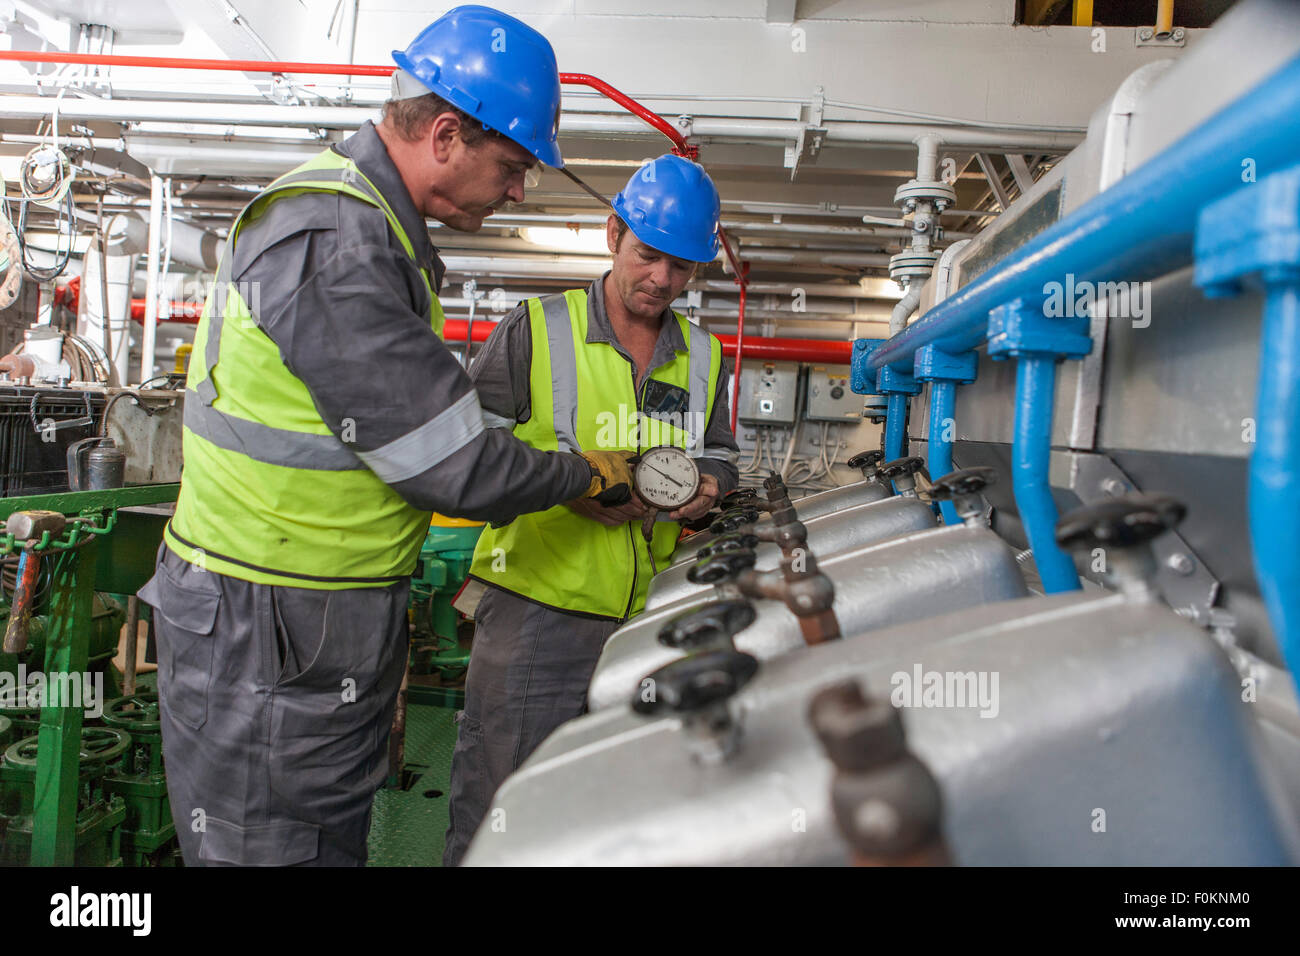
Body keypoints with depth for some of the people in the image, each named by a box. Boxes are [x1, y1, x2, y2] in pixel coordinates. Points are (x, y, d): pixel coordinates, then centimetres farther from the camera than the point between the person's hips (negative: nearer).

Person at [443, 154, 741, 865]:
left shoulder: (703, 358, 13)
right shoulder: (534, 331, -1)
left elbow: (720, 458, 20)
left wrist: (705, 487, -4)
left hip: (646, 620, 5)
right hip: (533, 609, -4)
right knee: (495, 812, 2)